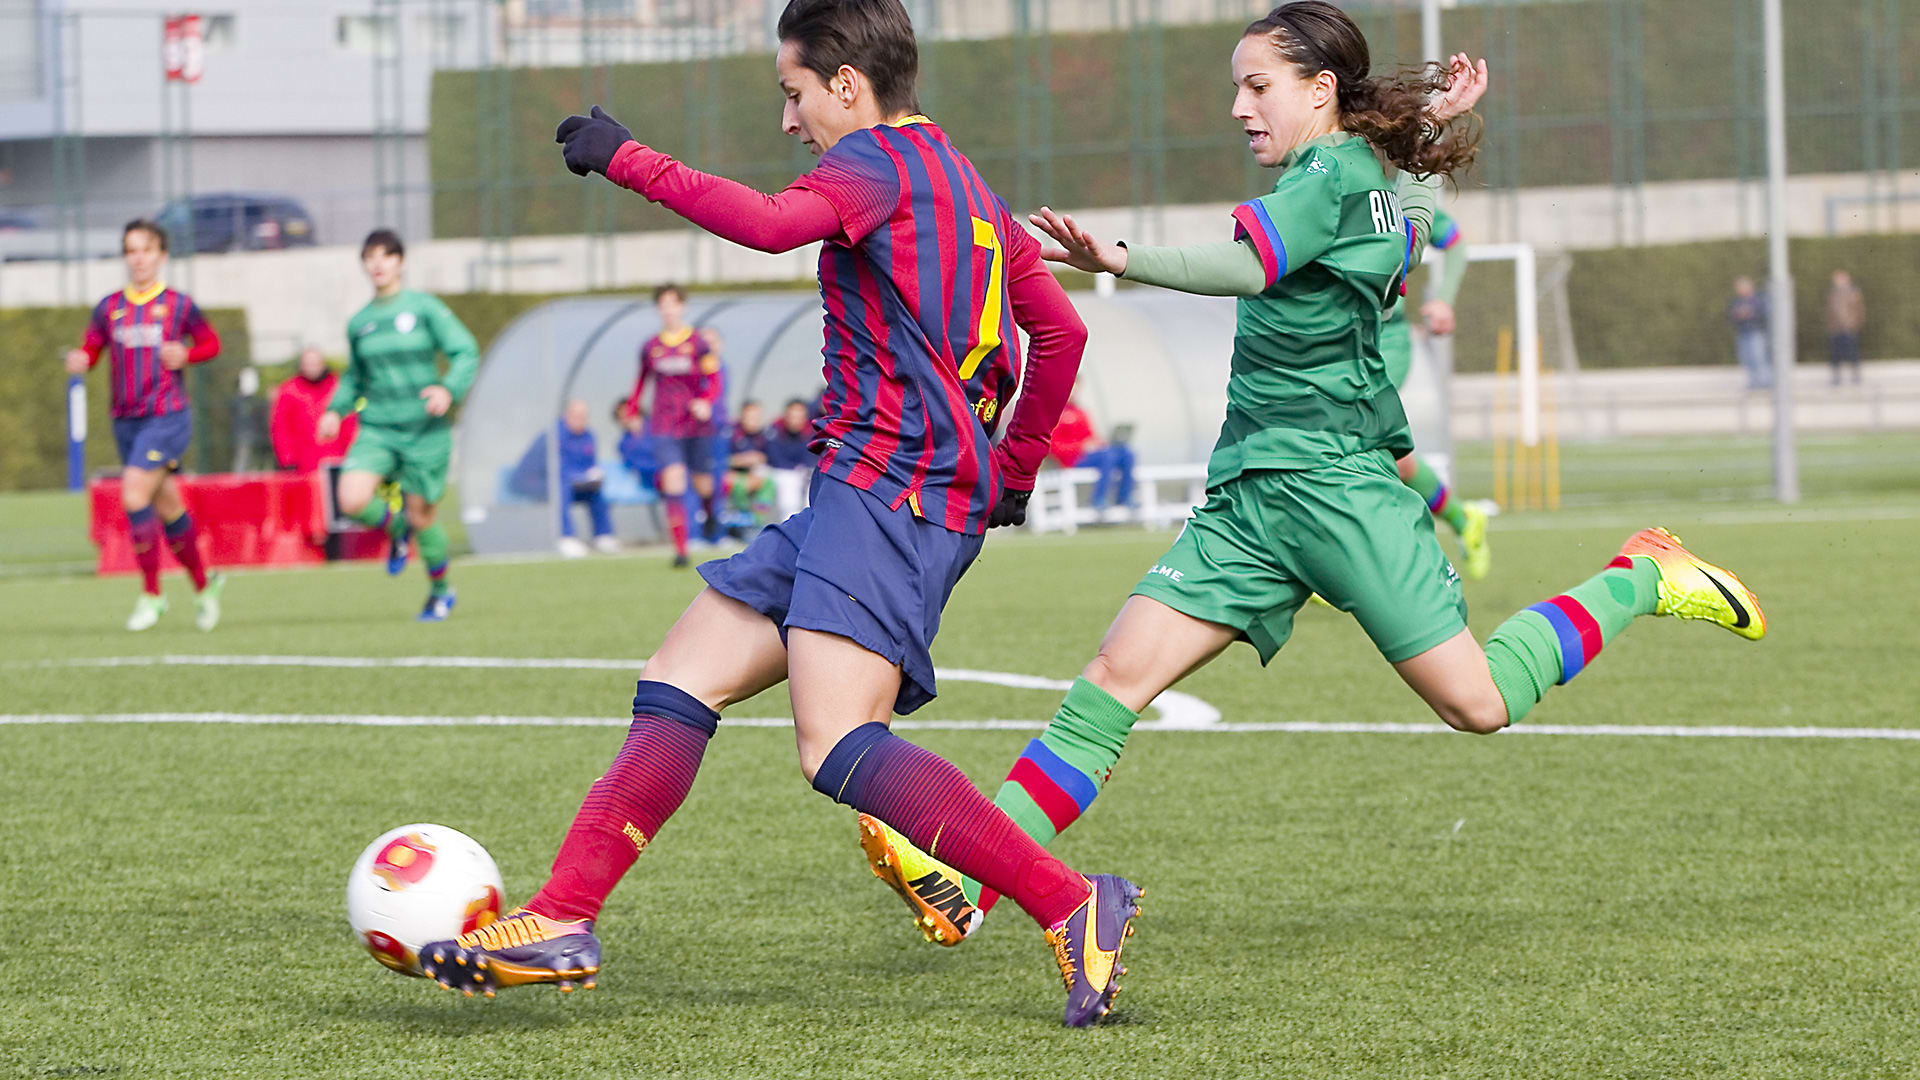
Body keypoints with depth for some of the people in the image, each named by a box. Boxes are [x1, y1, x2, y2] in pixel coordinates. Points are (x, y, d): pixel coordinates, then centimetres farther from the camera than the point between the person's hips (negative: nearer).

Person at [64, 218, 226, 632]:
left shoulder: (179, 305, -2)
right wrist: (80, 361, -14)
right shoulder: (109, 307, 6)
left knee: (134, 494, -20)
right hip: (126, 421, 4)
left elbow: (211, 343, 9)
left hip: (168, 416, -4)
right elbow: (89, 350, 9)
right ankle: (203, 584, 31)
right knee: (167, 509, 12)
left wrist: (185, 354, -11)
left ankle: (151, 594, -10)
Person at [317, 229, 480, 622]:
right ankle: (395, 527, 13)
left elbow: (466, 353, -6)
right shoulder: (359, 322, 9)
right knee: (352, 500, -21)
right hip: (378, 430, 3)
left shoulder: (424, 307, -3)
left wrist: (449, 389, -24)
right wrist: (335, 410, 7)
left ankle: (440, 592, 28)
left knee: (422, 515, 3)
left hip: (425, 431, -3)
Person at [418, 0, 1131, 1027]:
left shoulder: (880, 160, -6)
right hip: (868, 493, 10)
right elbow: (1061, 333, 31)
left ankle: (1075, 907, -22)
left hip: (893, 481, -10)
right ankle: (562, 922, 4)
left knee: (838, 750, -22)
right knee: (679, 683, 6)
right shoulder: (967, 187, 24)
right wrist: (1011, 473, 38)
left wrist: (625, 159, -18)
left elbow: (771, 222, -27)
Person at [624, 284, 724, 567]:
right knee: (673, 483, -15)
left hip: (697, 424, -1)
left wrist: (707, 403, -21)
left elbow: (714, 382, -3)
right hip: (664, 427, 1)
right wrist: (632, 410, 18)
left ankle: (710, 511, 48)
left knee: (702, 484, 8)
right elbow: (642, 379, 21)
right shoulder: (650, 347, 5)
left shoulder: (699, 343, -3)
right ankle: (680, 549, -15)